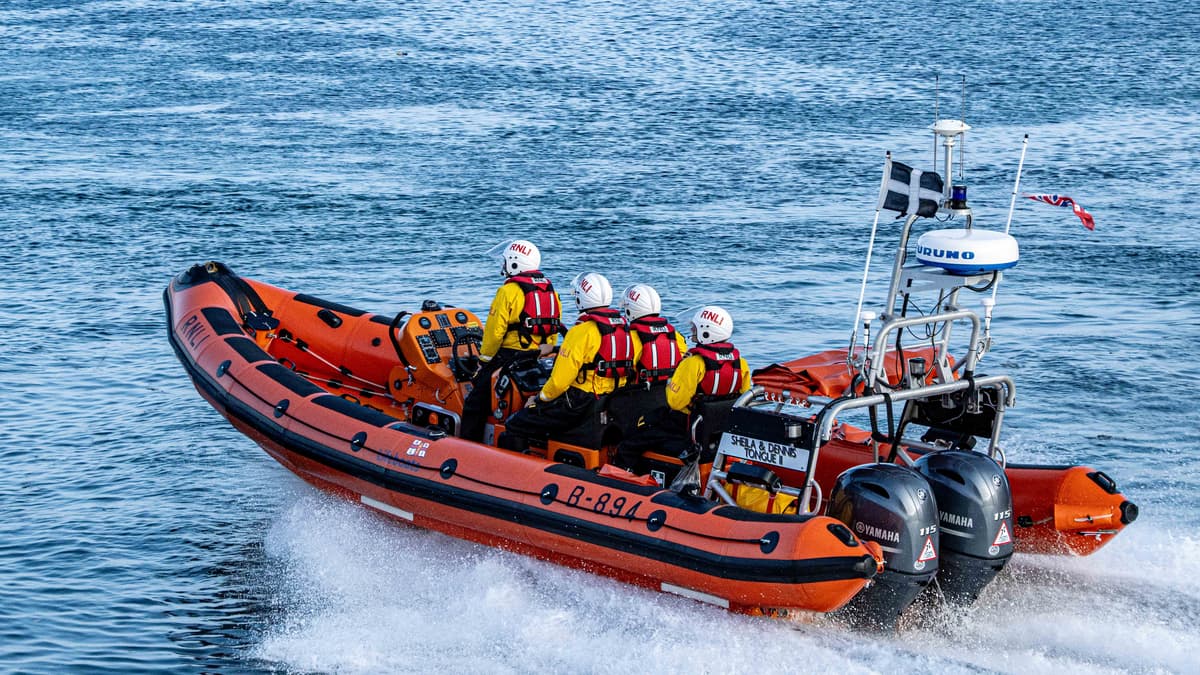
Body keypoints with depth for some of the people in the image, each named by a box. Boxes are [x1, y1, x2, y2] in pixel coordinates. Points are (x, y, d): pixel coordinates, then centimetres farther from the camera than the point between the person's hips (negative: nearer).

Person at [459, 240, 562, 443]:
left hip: (510, 357, -7)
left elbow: (494, 331, -13)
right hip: (540, 364, 7)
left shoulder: (509, 291, -12)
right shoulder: (550, 291, 9)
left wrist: (485, 359, -2)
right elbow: (554, 331, 14)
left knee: (476, 403, 1)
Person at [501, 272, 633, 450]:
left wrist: (539, 399, -1)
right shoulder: (623, 328, 6)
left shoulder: (582, 331, -17)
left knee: (514, 426, -1)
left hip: (580, 406, -9)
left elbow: (559, 380, -18)